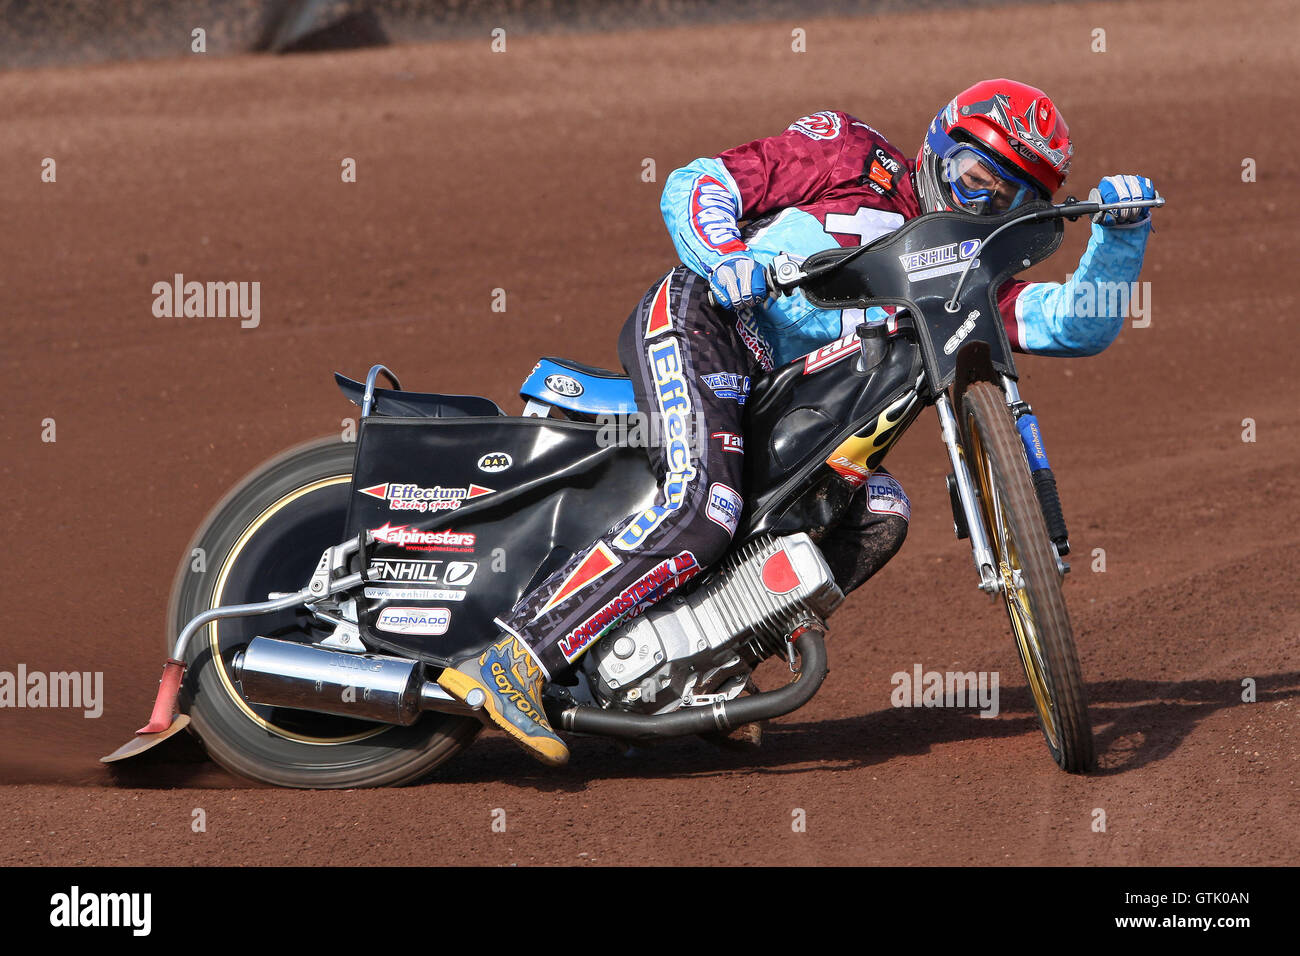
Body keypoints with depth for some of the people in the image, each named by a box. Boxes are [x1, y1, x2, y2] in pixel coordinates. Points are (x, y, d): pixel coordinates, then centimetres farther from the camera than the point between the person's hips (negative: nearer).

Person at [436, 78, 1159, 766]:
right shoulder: (859, 157, 7)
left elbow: (1078, 325, 10)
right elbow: (694, 185, 3)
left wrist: (1122, 230, -5)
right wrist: (723, 256, -17)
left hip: (778, 398, 7)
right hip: (700, 323, -7)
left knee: (881, 513, -10)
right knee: (704, 507, -30)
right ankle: (510, 663, -37)